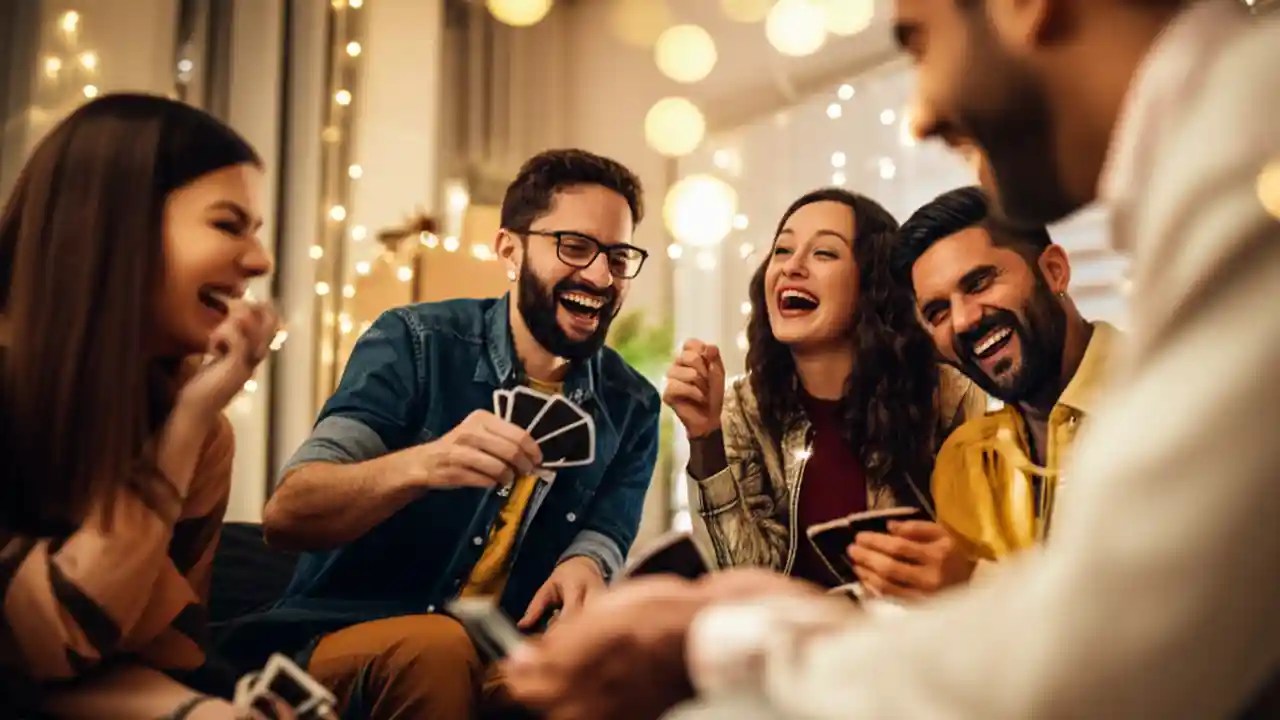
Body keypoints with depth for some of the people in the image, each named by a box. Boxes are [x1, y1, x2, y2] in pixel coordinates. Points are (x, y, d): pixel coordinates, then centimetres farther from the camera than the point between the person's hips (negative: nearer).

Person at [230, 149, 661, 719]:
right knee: (435, 649, -34)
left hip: (499, 653, 3)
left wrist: (583, 566, -27)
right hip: (342, 642, -2)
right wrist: (421, 464, -36)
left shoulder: (631, 408, 3)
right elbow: (286, 516, -17)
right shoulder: (415, 342, -9)